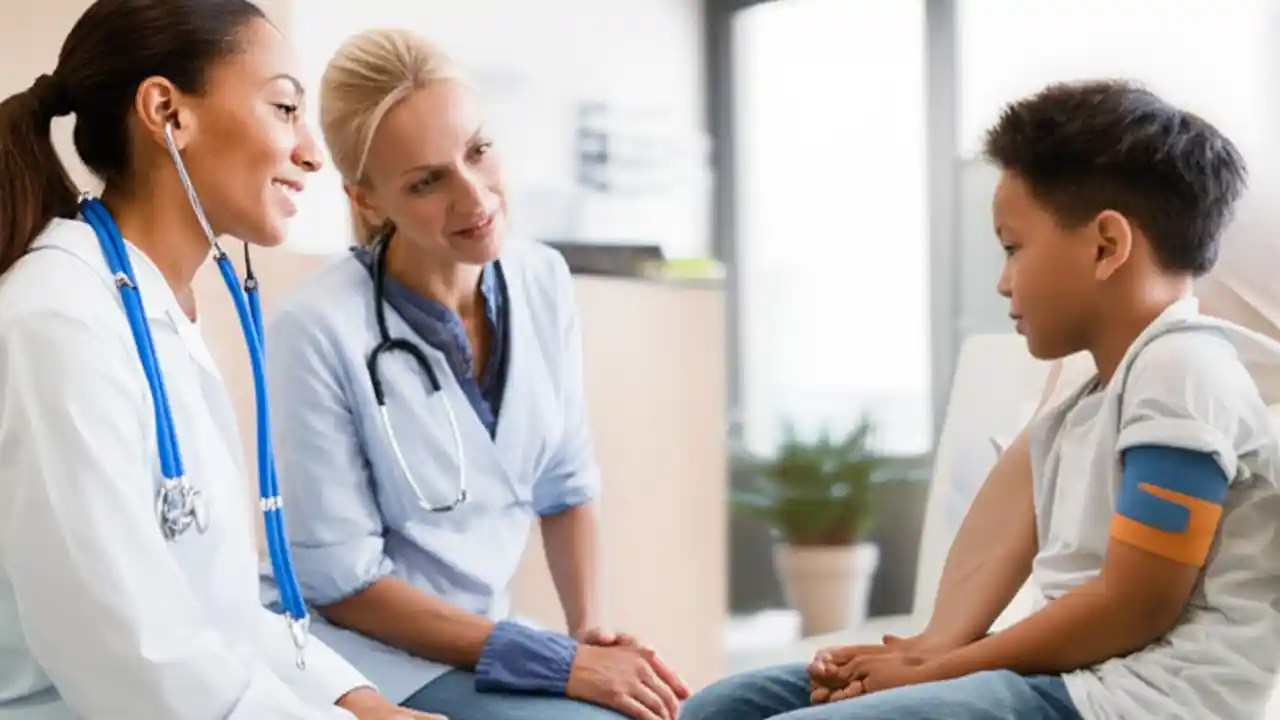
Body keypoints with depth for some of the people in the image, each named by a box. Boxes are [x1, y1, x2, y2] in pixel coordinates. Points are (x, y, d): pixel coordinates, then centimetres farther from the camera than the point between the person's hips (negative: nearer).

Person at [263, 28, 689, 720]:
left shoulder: (542, 280, -3)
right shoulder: (318, 329, -20)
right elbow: (341, 581, -16)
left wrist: (590, 631, -6)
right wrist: (560, 663, -18)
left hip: (485, 638, 6)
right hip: (371, 651, -5)